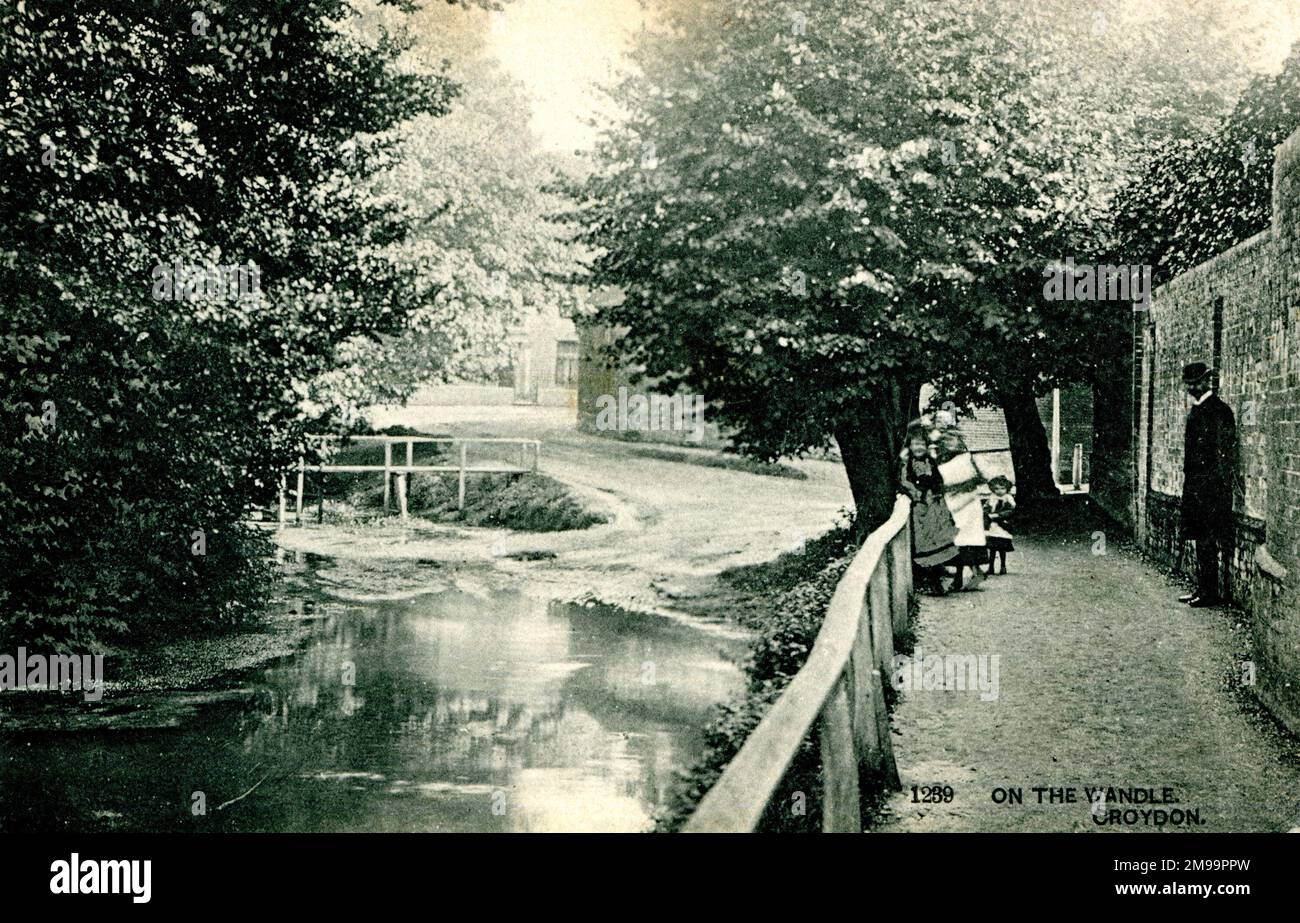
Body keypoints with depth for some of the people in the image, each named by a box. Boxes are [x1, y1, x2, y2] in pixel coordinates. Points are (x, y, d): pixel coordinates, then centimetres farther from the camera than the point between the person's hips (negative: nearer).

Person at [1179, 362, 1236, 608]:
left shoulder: (1218, 410, -11)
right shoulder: (1195, 410, 17)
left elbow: (1224, 452, -16)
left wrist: (1218, 485, -19)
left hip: (1210, 486, -9)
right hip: (1194, 484, 9)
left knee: (1207, 541, -6)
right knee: (1200, 539, 12)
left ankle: (1210, 593, -1)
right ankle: (1202, 589, 18)